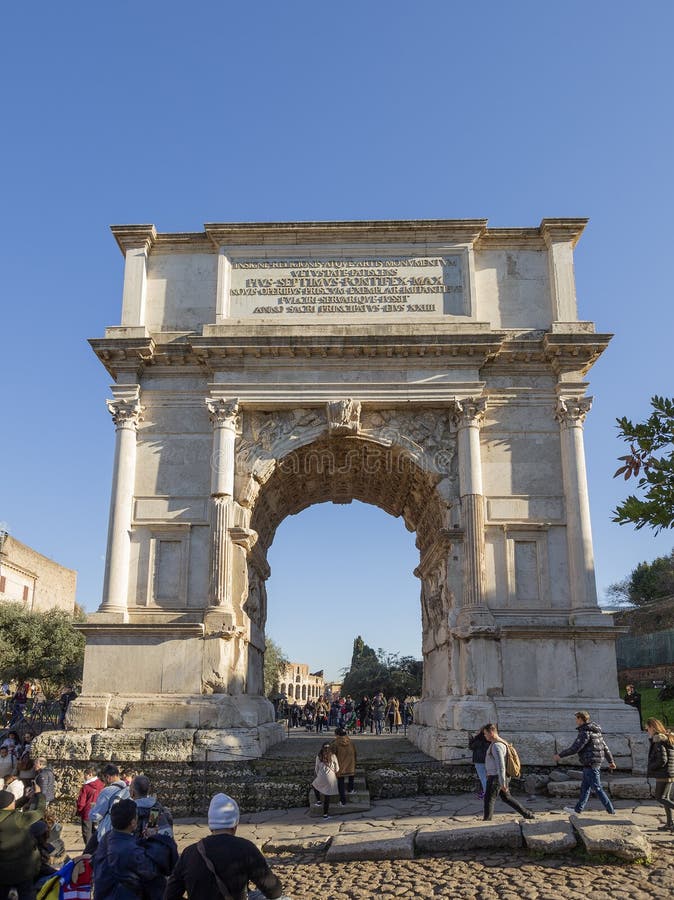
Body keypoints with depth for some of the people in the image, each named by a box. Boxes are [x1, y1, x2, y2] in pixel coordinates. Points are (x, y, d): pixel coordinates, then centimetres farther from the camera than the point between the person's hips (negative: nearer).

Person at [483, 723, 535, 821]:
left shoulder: (496, 746, -21)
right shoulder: (497, 743, 13)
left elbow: (501, 766, -24)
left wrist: (502, 783, -24)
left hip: (495, 778, -10)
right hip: (497, 777, 10)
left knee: (489, 799, -1)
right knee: (507, 798, 16)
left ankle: (487, 821, 5)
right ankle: (528, 814, 21)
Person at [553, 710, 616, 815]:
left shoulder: (585, 732, -18)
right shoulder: (595, 731, 14)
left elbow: (575, 748, -23)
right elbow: (605, 747, 19)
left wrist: (560, 755, -16)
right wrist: (610, 761, 27)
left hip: (590, 764, -10)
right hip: (596, 763, 10)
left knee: (597, 788, -2)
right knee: (585, 787, 15)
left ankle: (610, 810, 2)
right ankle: (578, 809, 22)